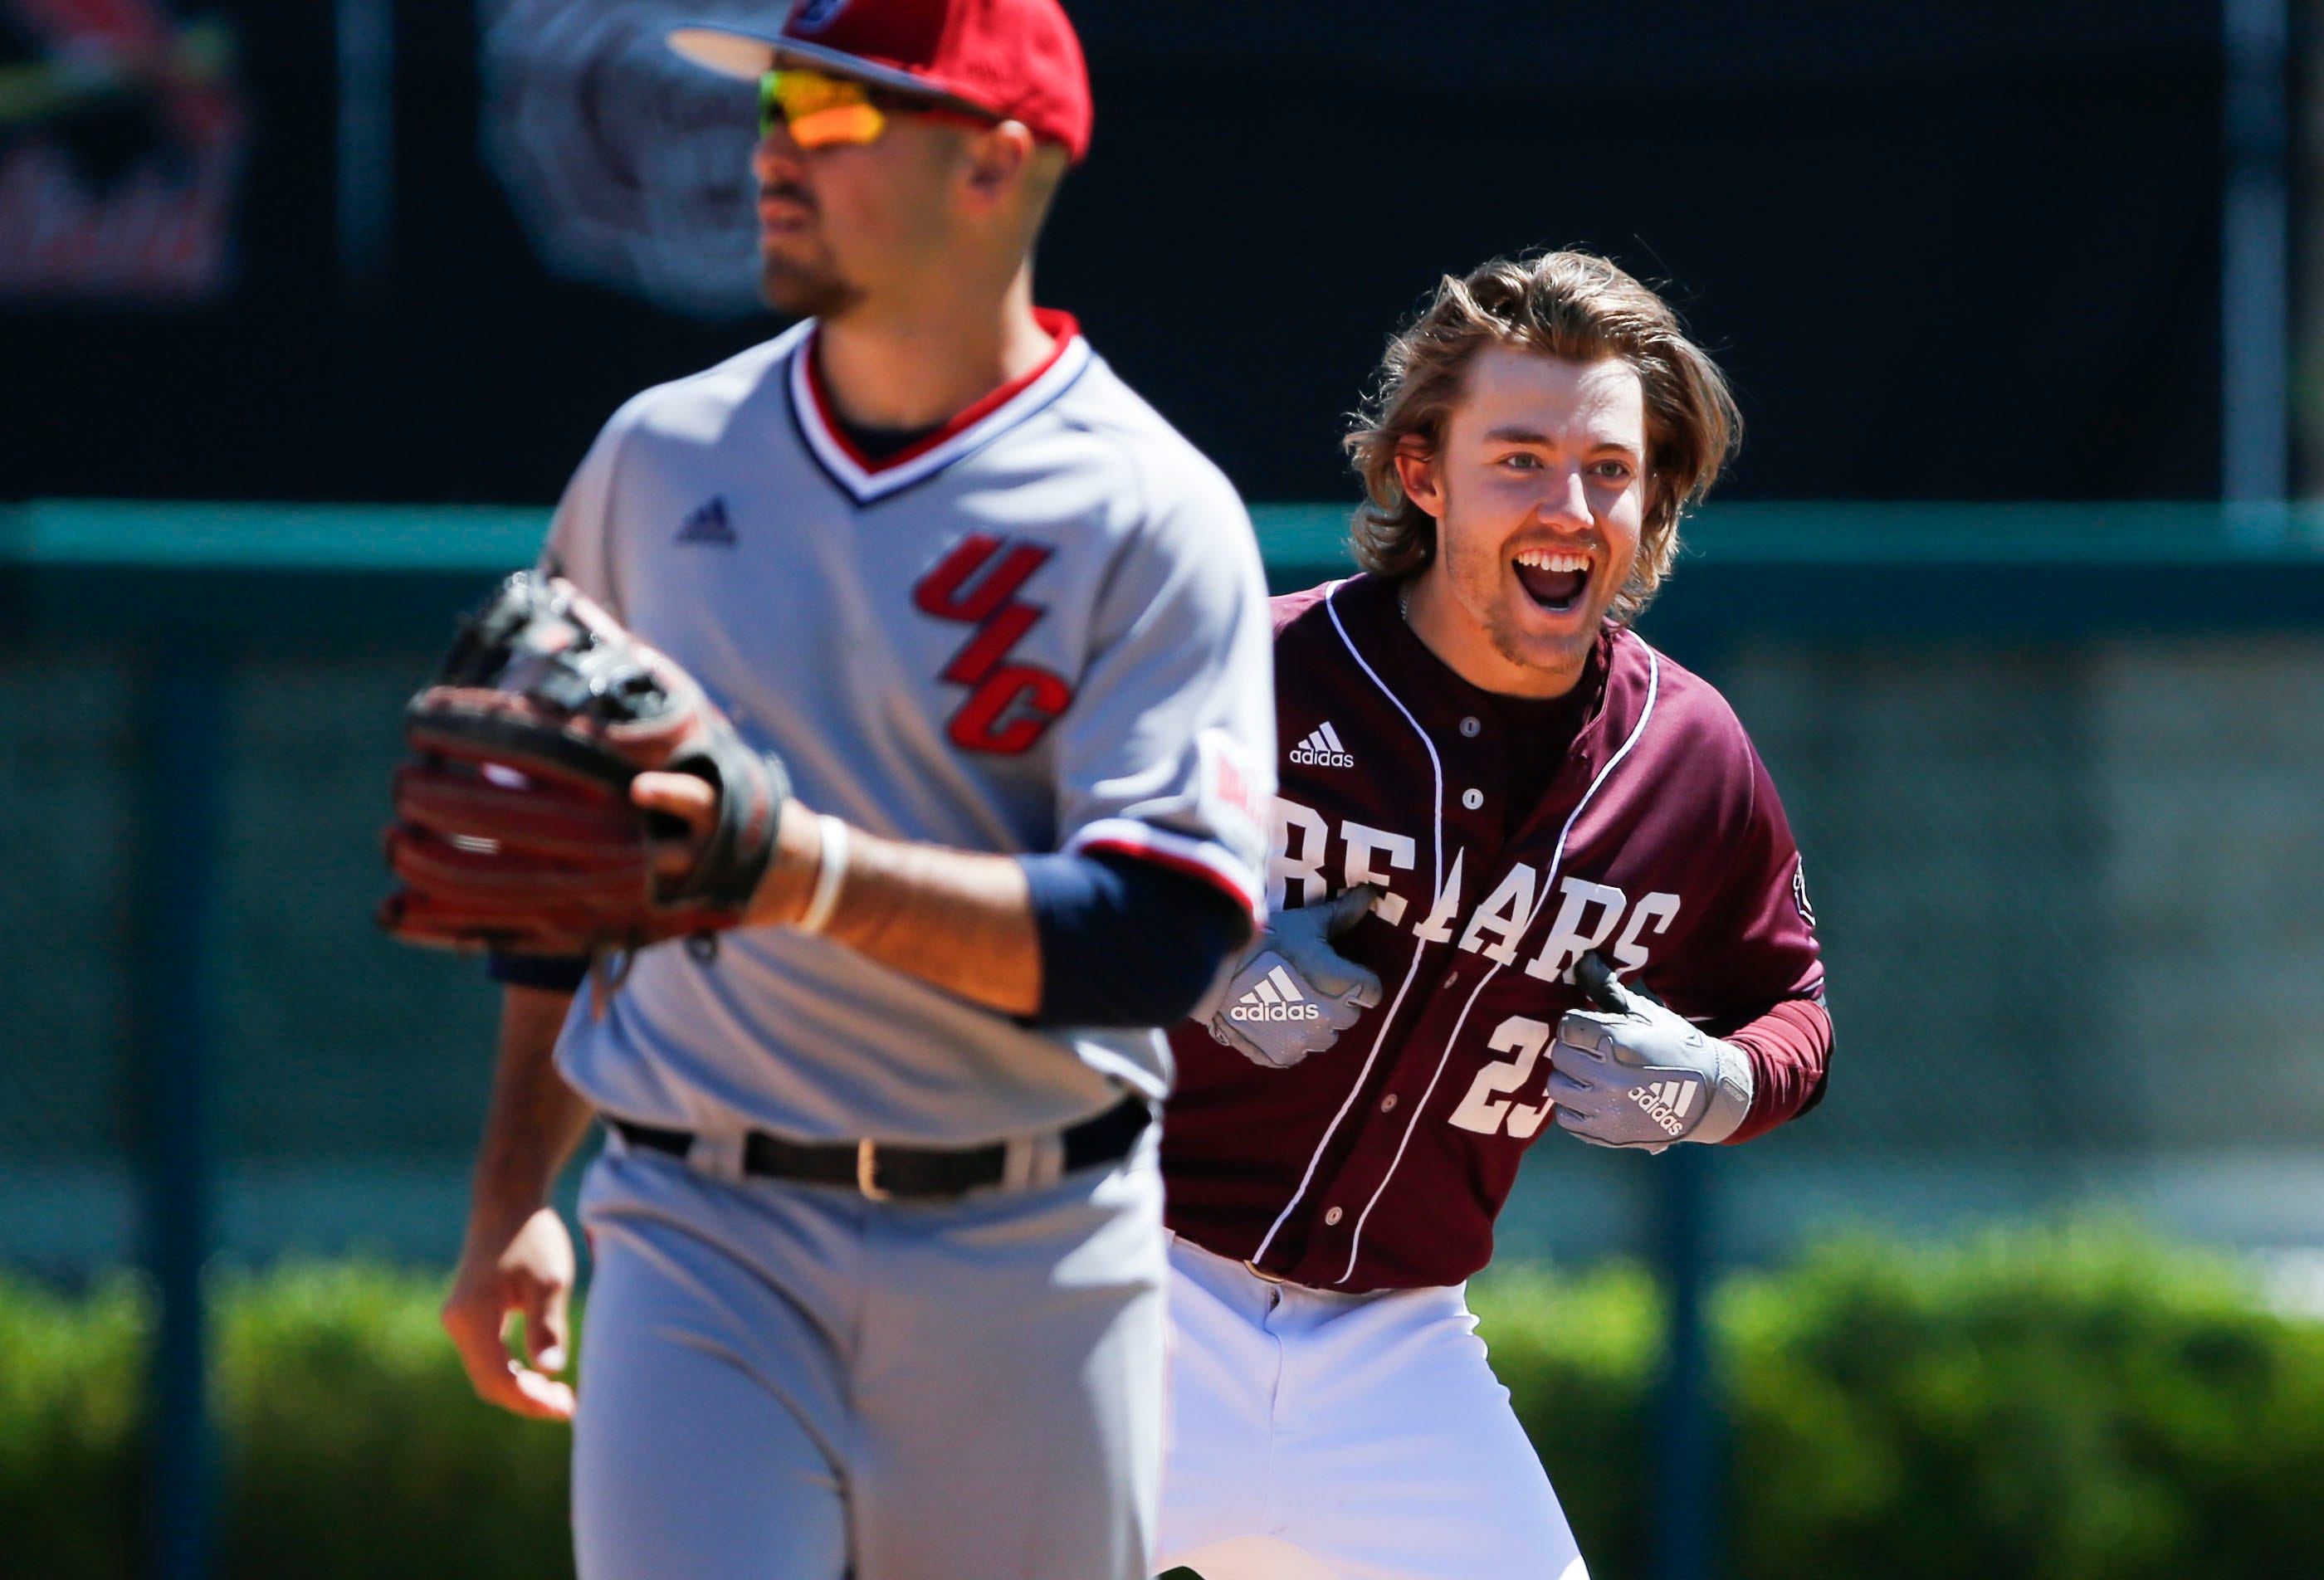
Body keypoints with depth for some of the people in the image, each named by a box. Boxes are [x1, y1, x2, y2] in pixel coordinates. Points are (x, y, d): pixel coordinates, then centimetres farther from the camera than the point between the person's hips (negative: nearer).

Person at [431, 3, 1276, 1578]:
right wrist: (512, 1200, 16)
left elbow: (1160, 936, -17)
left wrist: (808, 873, -30)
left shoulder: (1150, 516, -6)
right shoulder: (662, 458, 9)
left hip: (1025, 1268, -2)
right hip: (700, 1239, 2)